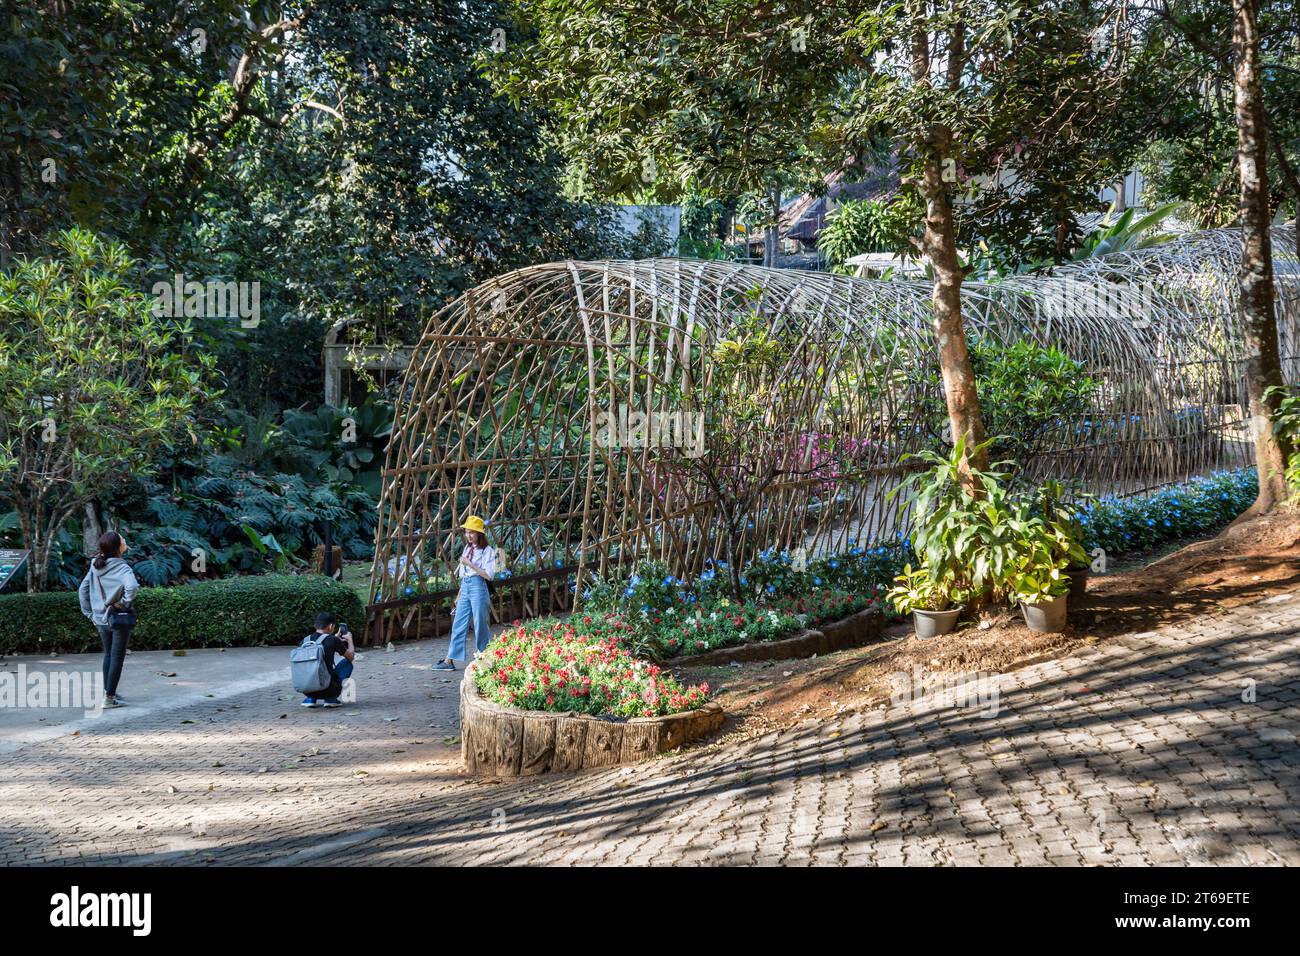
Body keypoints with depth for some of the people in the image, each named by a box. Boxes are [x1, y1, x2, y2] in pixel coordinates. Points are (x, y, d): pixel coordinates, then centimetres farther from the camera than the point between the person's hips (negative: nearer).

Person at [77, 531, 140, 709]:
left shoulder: (95, 566, 3)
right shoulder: (121, 568, -18)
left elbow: (82, 590, 9)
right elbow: (132, 586, -36)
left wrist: (89, 613, 13)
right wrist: (125, 602, -19)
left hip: (100, 619, 6)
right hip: (119, 619, -6)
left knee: (108, 655, 21)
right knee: (117, 657, 3)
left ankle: (108, 692, 29)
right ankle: (109, 697, 4)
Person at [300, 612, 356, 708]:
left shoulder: (305, 640, 6)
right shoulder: (332, 640, -7)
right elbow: (351, 656, 9)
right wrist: (349, 640, 26)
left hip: (306, 689, 5)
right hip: (328, 688, -5)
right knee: (347, 663, 19)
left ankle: (310, 699, 16)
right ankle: (331, 698, 8)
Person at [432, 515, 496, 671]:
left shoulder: (487, 551, -6)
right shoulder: (468, 548, 15)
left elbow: (489, 575, -15)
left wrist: (469, 564, -17)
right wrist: (459, 594, 20)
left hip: (478, 586, -7)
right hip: (465, 587, 7)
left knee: (480, 624, -3)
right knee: (458, 624, 4)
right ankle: (449, 661, 3)